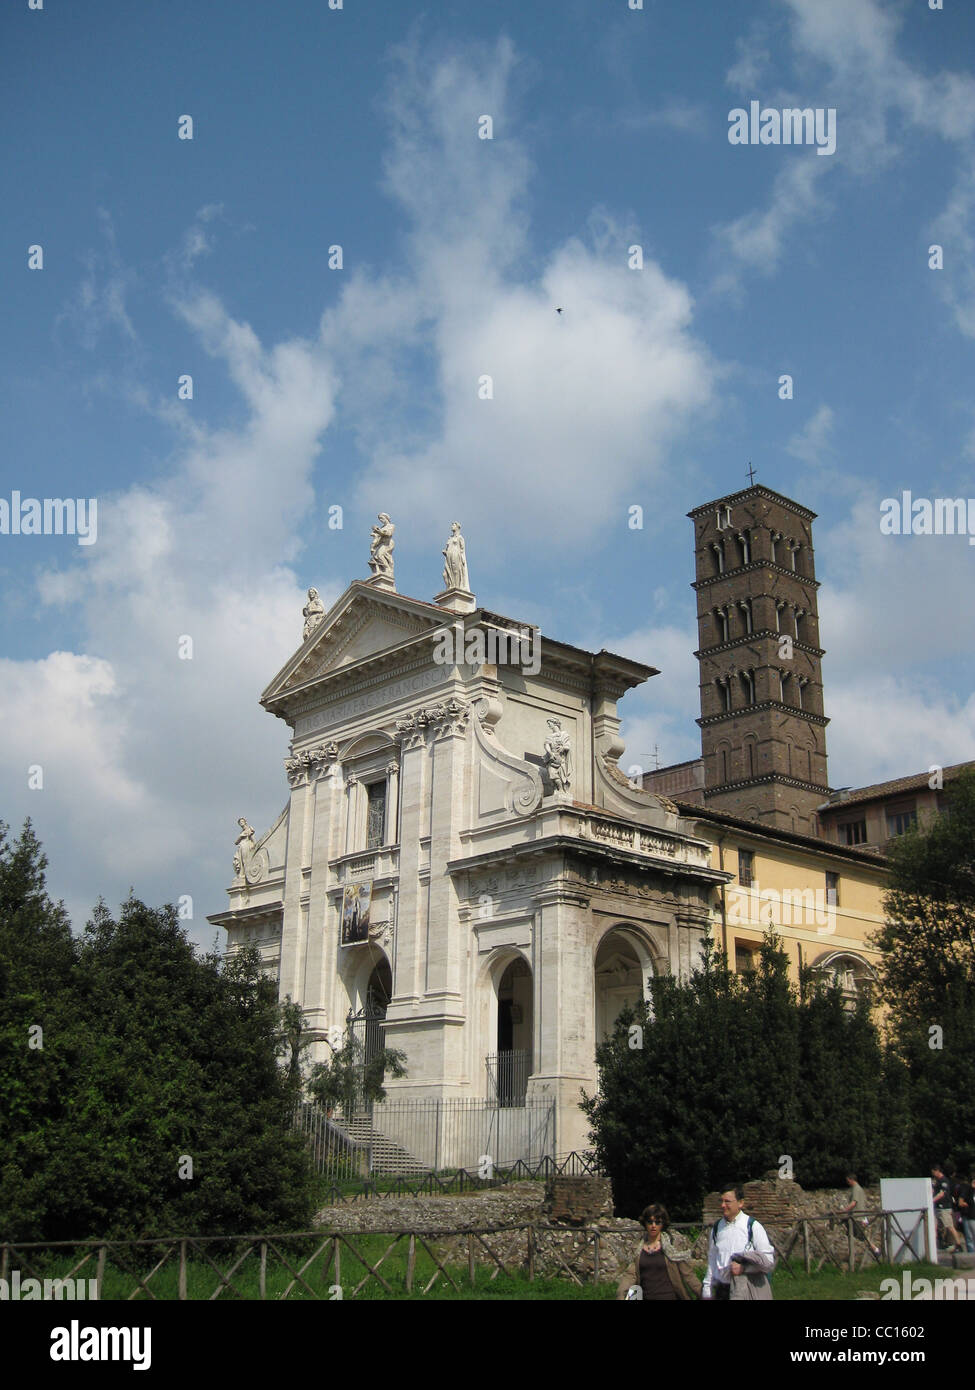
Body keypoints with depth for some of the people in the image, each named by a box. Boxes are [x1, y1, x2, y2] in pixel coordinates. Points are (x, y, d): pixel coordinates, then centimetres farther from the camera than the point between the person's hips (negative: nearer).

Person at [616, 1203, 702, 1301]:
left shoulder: (672, 1245, -5)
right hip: (645, 1296, 3)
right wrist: (621, 1294, -18)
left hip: (668, 1297, -3)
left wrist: (701, 1293, -14)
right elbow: (631, 1274, -4)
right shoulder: (638, 1247, 3)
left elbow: (687, 1274, -5)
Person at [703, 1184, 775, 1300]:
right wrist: (707, 1292, 9)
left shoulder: (753, 1226, -6)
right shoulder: (717, 1228, 6)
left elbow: (768, 1260, -7)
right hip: (721, 1290, 3)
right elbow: (712, 1262, 11)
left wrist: (743, 1267, -15)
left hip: (747, 1291, -3)